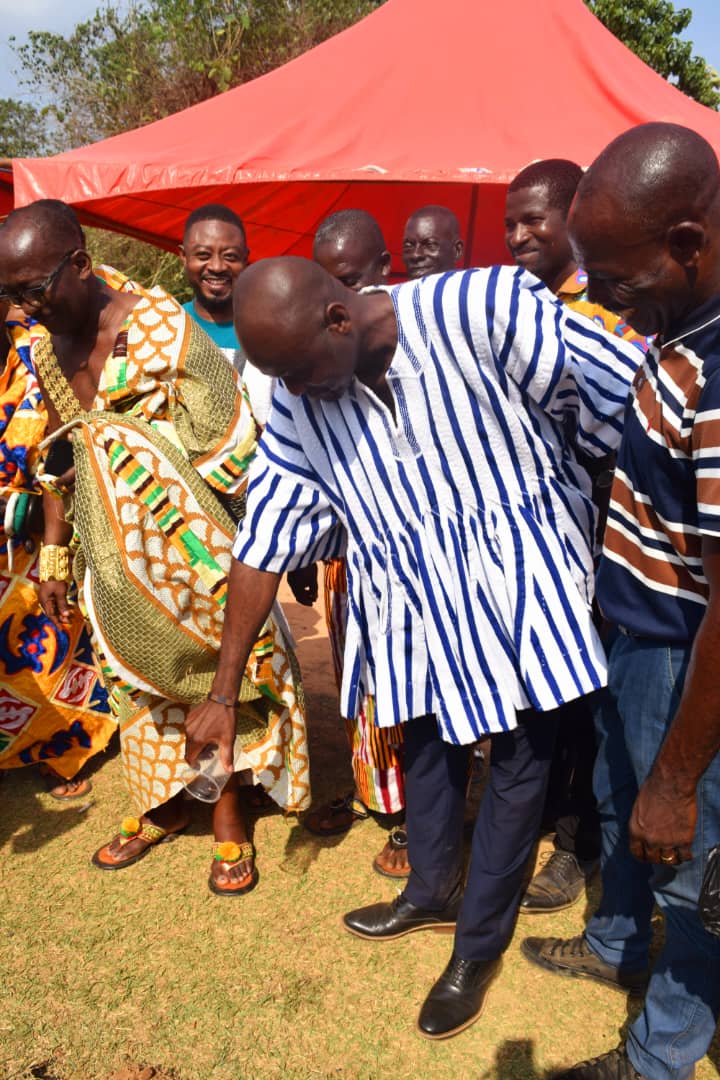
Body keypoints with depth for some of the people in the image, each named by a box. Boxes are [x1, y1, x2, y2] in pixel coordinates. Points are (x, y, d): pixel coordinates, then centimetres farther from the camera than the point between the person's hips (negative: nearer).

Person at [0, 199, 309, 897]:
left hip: (186, 551, -6)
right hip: (112, 561, 6)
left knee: (214, 673, 7)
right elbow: (58, 462, 12)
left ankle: (228, 819, 28)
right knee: (137, 678, 17)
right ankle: (163, 806, 39)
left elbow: (235, 454, -16)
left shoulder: (163, 333, -18)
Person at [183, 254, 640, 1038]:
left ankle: (480, 943, 33)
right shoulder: (296, 404, -8)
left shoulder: (487, 310, -23)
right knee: (423, 740, 20)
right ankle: (432, 890, 48)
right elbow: (265, 542, -4)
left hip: (520, 583, -4)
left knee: (519, 756, 10)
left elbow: (626, 410, -16)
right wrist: (222, 691, -1)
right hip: (413, 607, 4)